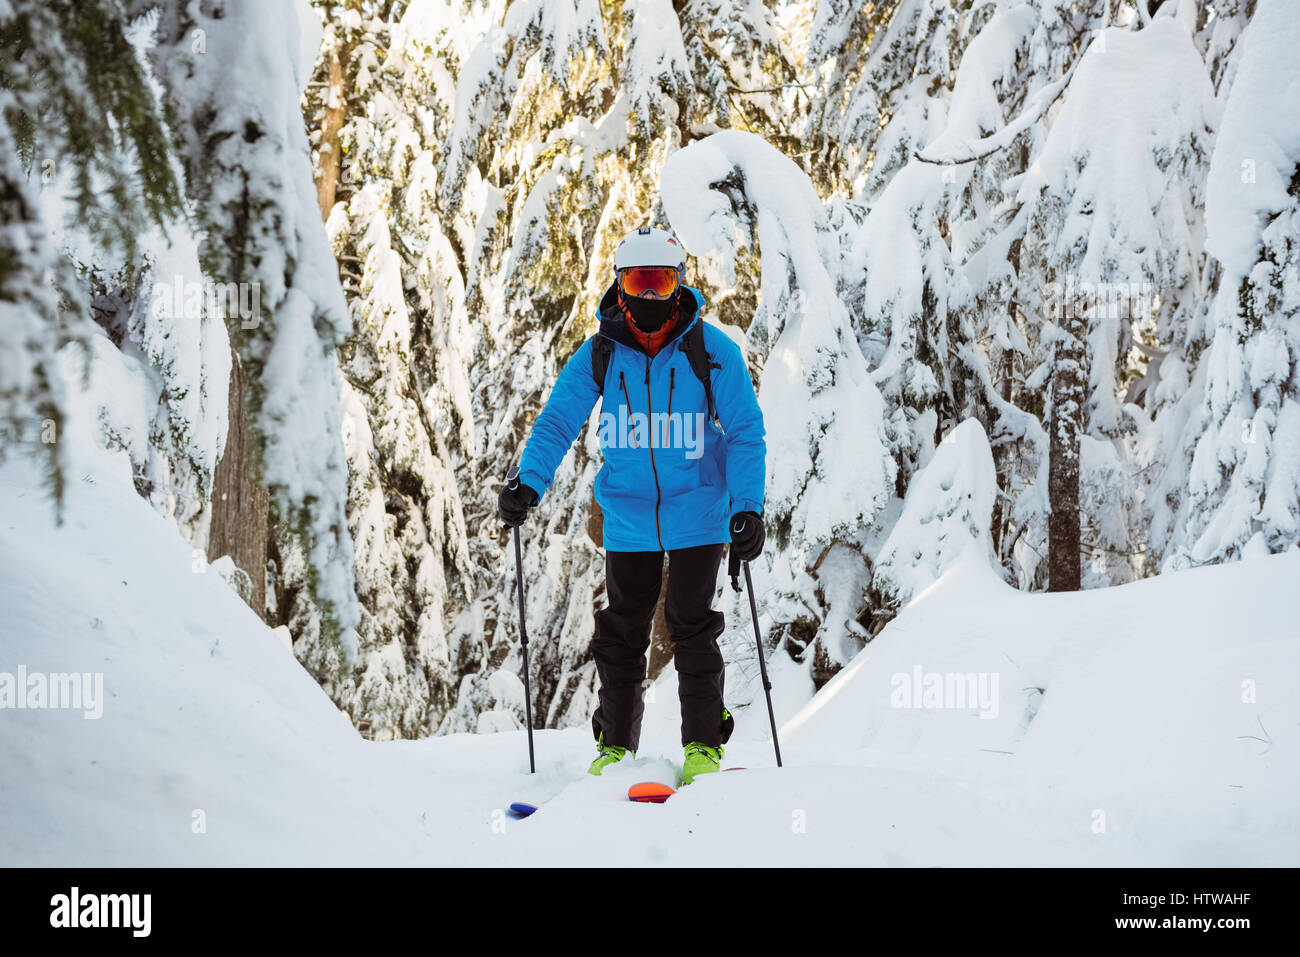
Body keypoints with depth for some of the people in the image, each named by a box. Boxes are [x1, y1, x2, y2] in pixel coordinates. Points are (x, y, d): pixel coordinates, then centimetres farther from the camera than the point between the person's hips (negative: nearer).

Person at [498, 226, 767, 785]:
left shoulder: (712, 352, -7)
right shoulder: (600, 355, -2)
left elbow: (745, 433, -5)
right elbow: (558, 421, -1)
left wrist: (748, 507, -15)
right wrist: (528, 482, -17)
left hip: (697, 514, -2)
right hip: (627, 518, 3)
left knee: (691, 629, -1)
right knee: (621, 633, 8)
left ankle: (703, 745, 11)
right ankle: (615, 746, 20)